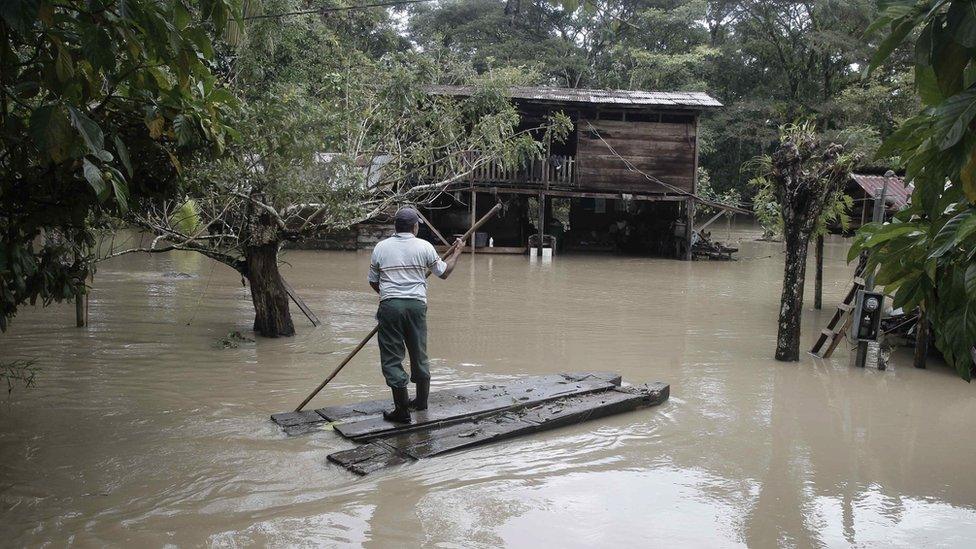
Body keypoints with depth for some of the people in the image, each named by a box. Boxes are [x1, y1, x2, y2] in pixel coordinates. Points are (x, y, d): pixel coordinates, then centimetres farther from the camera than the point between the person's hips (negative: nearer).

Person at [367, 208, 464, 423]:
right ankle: (421, 401, 31)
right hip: (416, 304, 1)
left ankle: (402, 410, 2)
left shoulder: (381, 247, 6)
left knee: (392, 357, 3)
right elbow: (444, 272, 13)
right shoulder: (424, 246, 3)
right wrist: (456, 253, 29)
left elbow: (373, 281, 14)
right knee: (419, 354, 17)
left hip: (389, 305, -1)